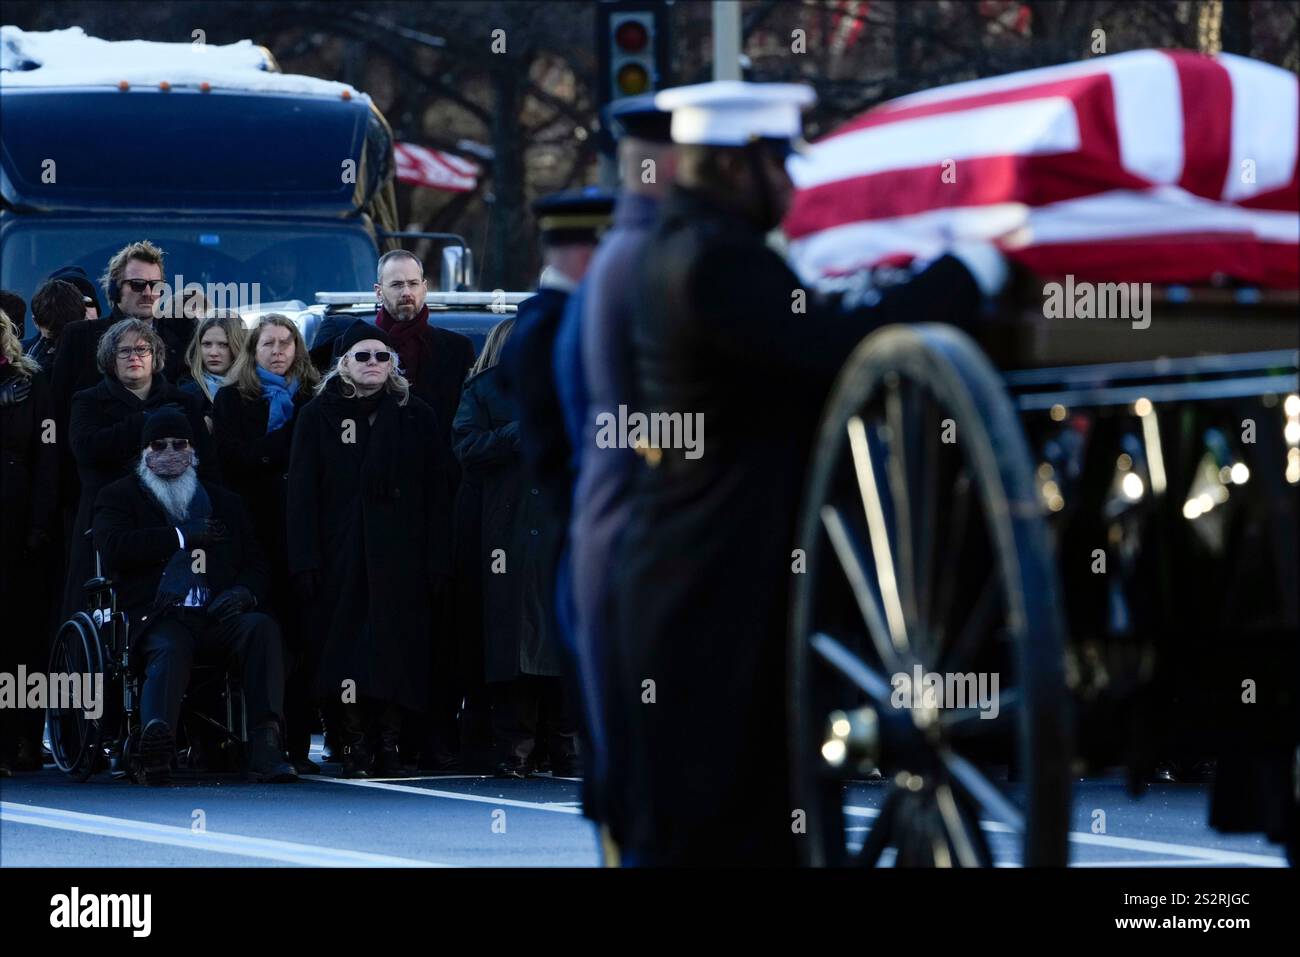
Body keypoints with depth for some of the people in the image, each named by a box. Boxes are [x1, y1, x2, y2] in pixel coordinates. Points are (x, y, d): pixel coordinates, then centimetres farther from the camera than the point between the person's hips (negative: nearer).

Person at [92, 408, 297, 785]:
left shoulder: (223, 502, 29)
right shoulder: (119, 496, 19)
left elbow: (255, 564, 23)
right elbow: (114, 547, -2)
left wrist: (243, 593, -2)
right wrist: (183, 537, 1)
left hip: (217, 615, 3)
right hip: (157, 619, -3)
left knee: (261, 626, -30)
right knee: (169, 649, -39)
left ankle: (265, 750, -42)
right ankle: (157, 737, -68)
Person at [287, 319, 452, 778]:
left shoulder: (416, 417, 10)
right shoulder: (318, 416, 8)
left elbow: (435, 494, 6)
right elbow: (302, 493, 2)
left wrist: (437, 560, -3)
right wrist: (304, 561, -8)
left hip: (401, 557, 1)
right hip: (341, 559, -1)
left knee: (397, 651, -4)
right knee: (347, 649, -6)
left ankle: (390, 743, -1)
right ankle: (354, 744, -3)